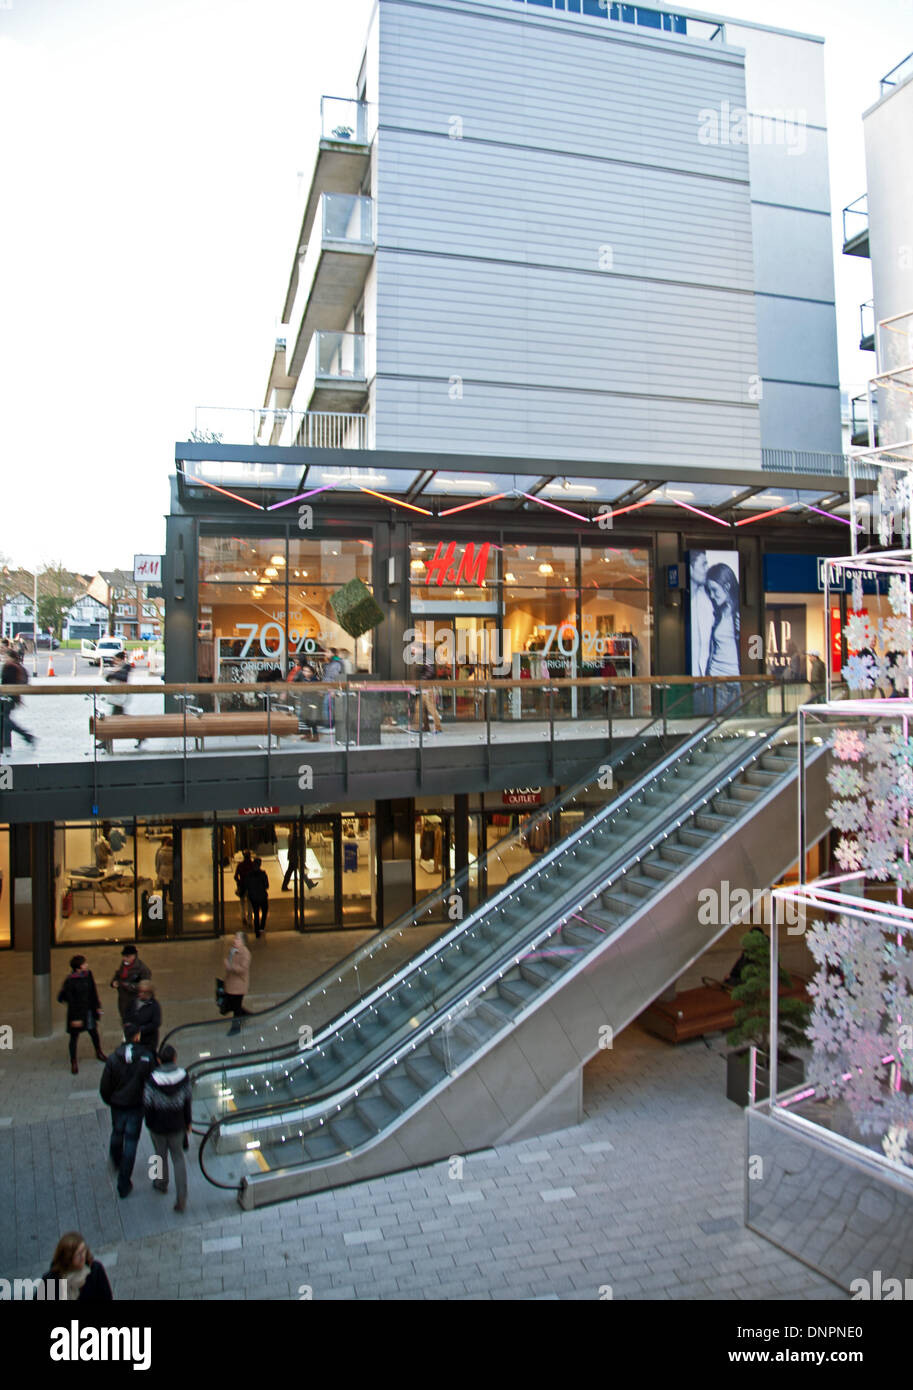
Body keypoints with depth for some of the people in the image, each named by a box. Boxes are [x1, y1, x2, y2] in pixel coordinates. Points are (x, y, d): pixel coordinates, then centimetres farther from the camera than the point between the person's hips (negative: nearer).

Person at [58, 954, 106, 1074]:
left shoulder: (88, 974, -7)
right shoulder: (70, 981, -23)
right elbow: (70, 1001, -18)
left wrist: (97, 1006, 11)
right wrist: (75, 1018, -16)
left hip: (89, 1010, 5)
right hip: (77, 1012, -5)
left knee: (94, 1032, 20)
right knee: (74, 1036, 10)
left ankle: (99, 1053, 42)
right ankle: (73, 1062, 28)